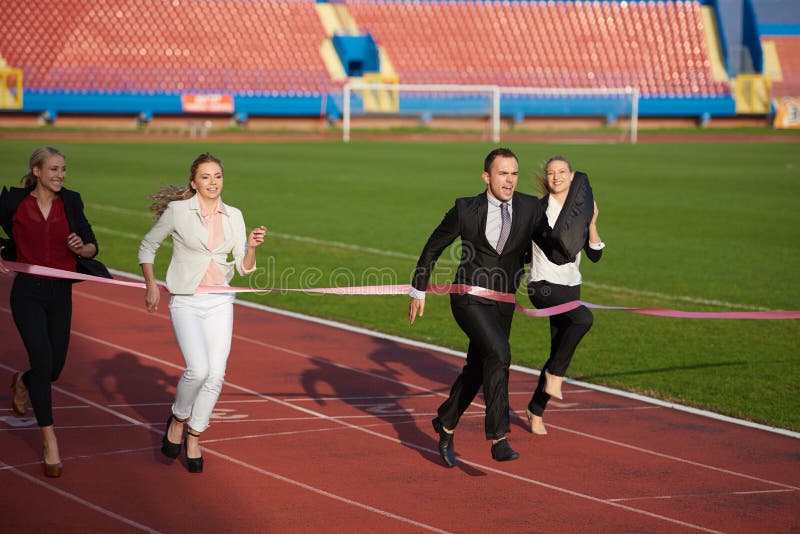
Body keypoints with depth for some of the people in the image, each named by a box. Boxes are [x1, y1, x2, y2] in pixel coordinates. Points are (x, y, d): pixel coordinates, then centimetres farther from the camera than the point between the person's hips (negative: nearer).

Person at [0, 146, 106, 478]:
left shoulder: (70, 202, 3)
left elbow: (92, 247, 6)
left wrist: (82, 248, -16)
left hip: (60, 294, 3)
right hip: (27, 292, -3)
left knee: (54, 368, 8)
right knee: (42, 359, -18)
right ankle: (49, 441, -12)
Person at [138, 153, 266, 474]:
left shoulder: (234, 216, 6)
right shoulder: (177, 211, -4)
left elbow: (244, 268, 9)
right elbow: (148, 246, 8)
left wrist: (251, 247, -11)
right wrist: (151, 286, 0)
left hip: (220, 302, 4)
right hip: (185, 301, -4)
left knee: (216, 374, -4)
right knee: (198, 369, -19)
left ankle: (194, 437, 14)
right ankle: (178, 419, 10)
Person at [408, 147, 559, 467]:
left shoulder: (530, 208, -1)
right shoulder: (466, 209, -7)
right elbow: (433, 247, 5)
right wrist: (418, 290, 7)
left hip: (503, 304, 4)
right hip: (470, 299, -4)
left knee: (476, 372, 13)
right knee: (499, 353, -26)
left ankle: (445, 423, 40)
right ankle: (498, 438, -28)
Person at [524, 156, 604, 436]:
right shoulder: (537, 209, -6)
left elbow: (595, 255, 1)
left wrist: (592, 224, -9)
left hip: (570, 286, 6)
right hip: (542, 285, -6)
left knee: (559, 352, 7)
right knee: (583, 318, -32)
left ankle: (536, 410, 24)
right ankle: (555, 374, -16)